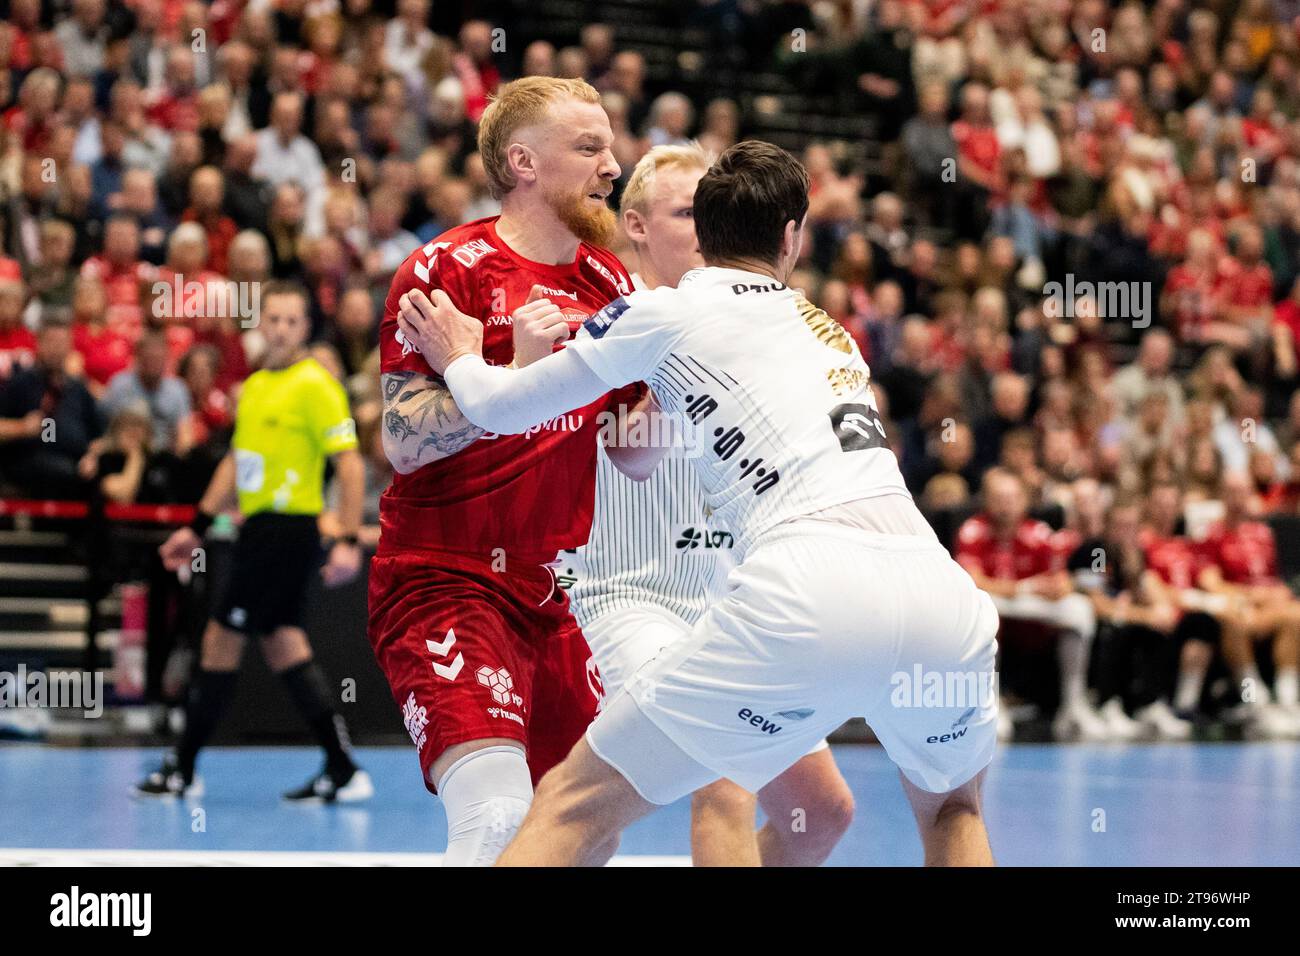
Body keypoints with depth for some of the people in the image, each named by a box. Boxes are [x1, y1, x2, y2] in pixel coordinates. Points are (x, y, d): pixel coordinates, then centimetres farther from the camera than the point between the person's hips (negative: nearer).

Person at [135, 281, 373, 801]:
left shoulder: (315, 385, -11)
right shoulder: (254, 387, 14)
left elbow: (350, 463, -15)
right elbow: (236, 462, 24)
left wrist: (349, 541, -22)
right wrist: (198, 528, 23)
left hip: (285, 530, -9)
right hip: (258, 528, 9)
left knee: (222, 640, -4)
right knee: (282, 642, 7)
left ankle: (182, 770, 6)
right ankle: (343, 771, 8)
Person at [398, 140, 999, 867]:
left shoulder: (666, 312, 14)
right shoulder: (830, 330, 31)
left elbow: (503, 407, 22)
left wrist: (460, 359, 42)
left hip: (810, 587, -5)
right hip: (940, 585, 5)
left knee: (574, 809, 5)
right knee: (952, 809, 34)